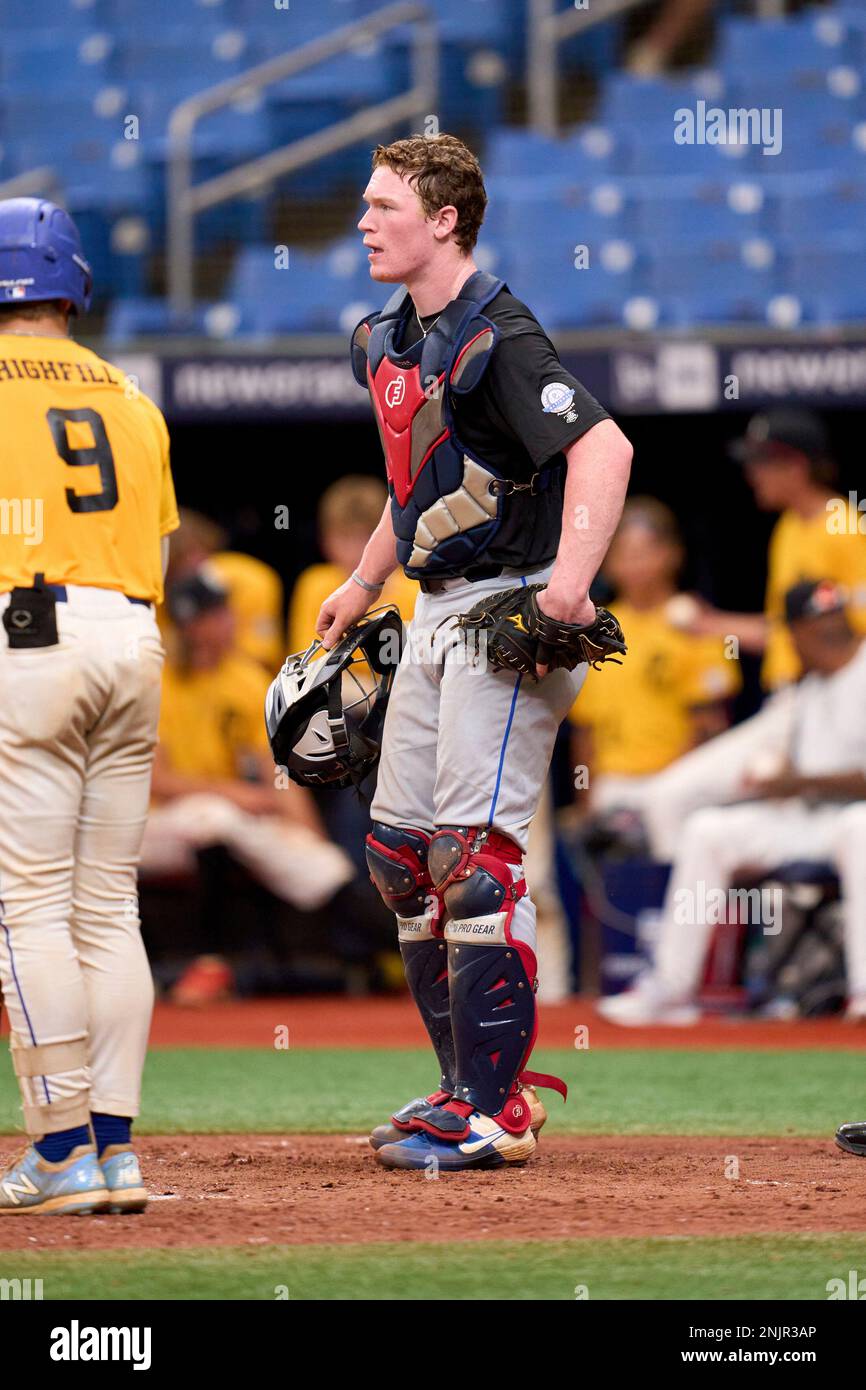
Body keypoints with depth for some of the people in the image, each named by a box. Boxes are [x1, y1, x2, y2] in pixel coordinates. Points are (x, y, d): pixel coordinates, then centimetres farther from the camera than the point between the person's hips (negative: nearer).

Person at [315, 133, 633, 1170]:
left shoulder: (496, 339, -17)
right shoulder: (385, 344, 12)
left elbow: (603, 446, -29)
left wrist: (572, 577, -41)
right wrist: (360, 587, 26)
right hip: (433, 616, 10)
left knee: (474, 851, -12)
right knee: (400, 848, 11)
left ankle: (495, 1114, -8)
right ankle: (468, 1085, 20)